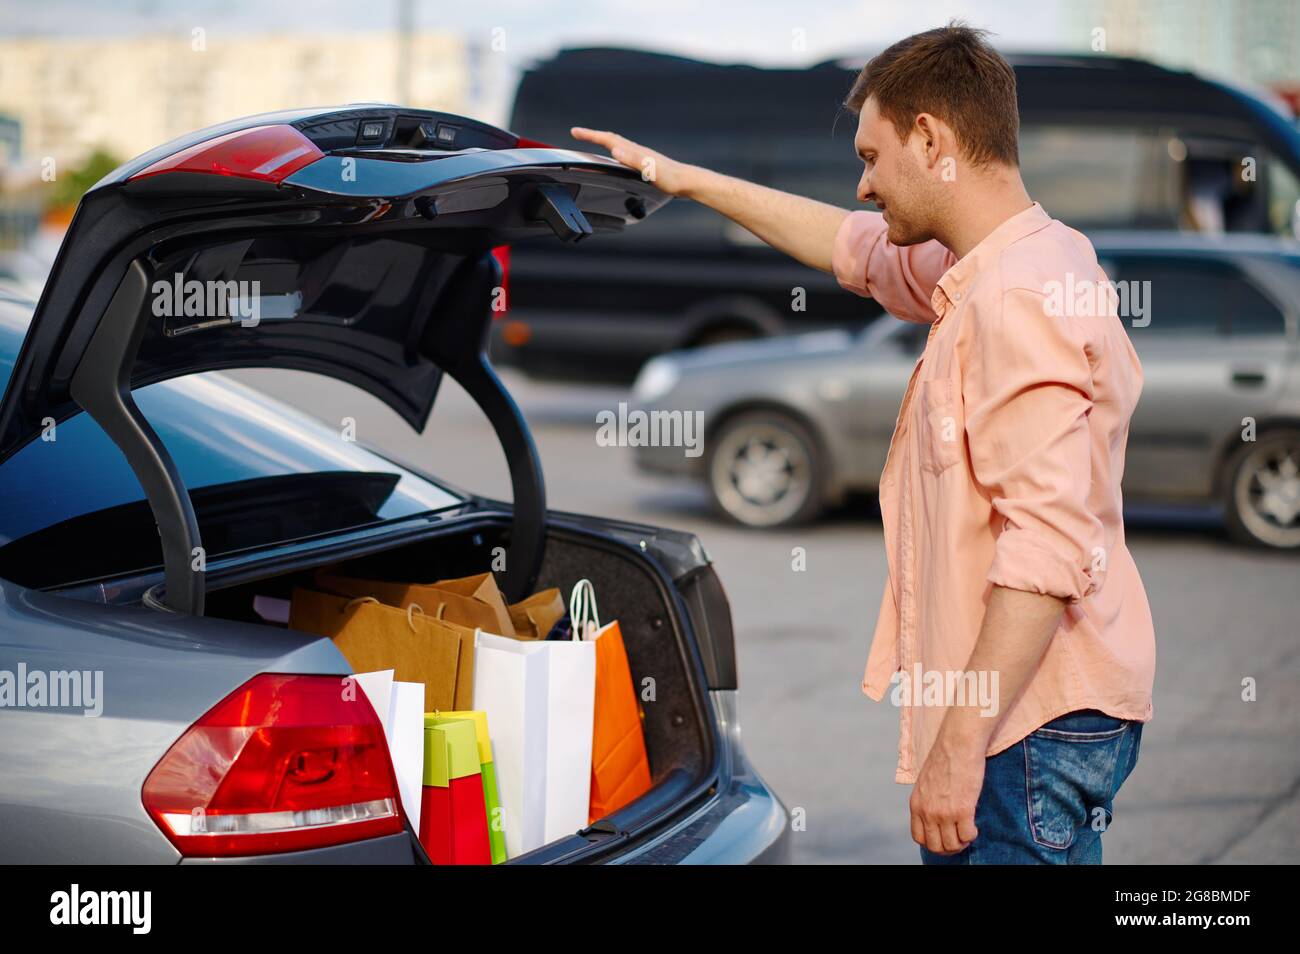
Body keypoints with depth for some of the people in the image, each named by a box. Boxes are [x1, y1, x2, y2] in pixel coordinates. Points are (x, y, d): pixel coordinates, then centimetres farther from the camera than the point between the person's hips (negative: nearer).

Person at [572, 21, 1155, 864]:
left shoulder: (1023, 297, -18)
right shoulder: (984, 273, 14)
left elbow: (1050, 548, -26)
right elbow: (851, 246, 34)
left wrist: (960, 745, -25)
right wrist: (676, 177, 36)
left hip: (1034, 722, -10)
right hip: (999, 708, 10)